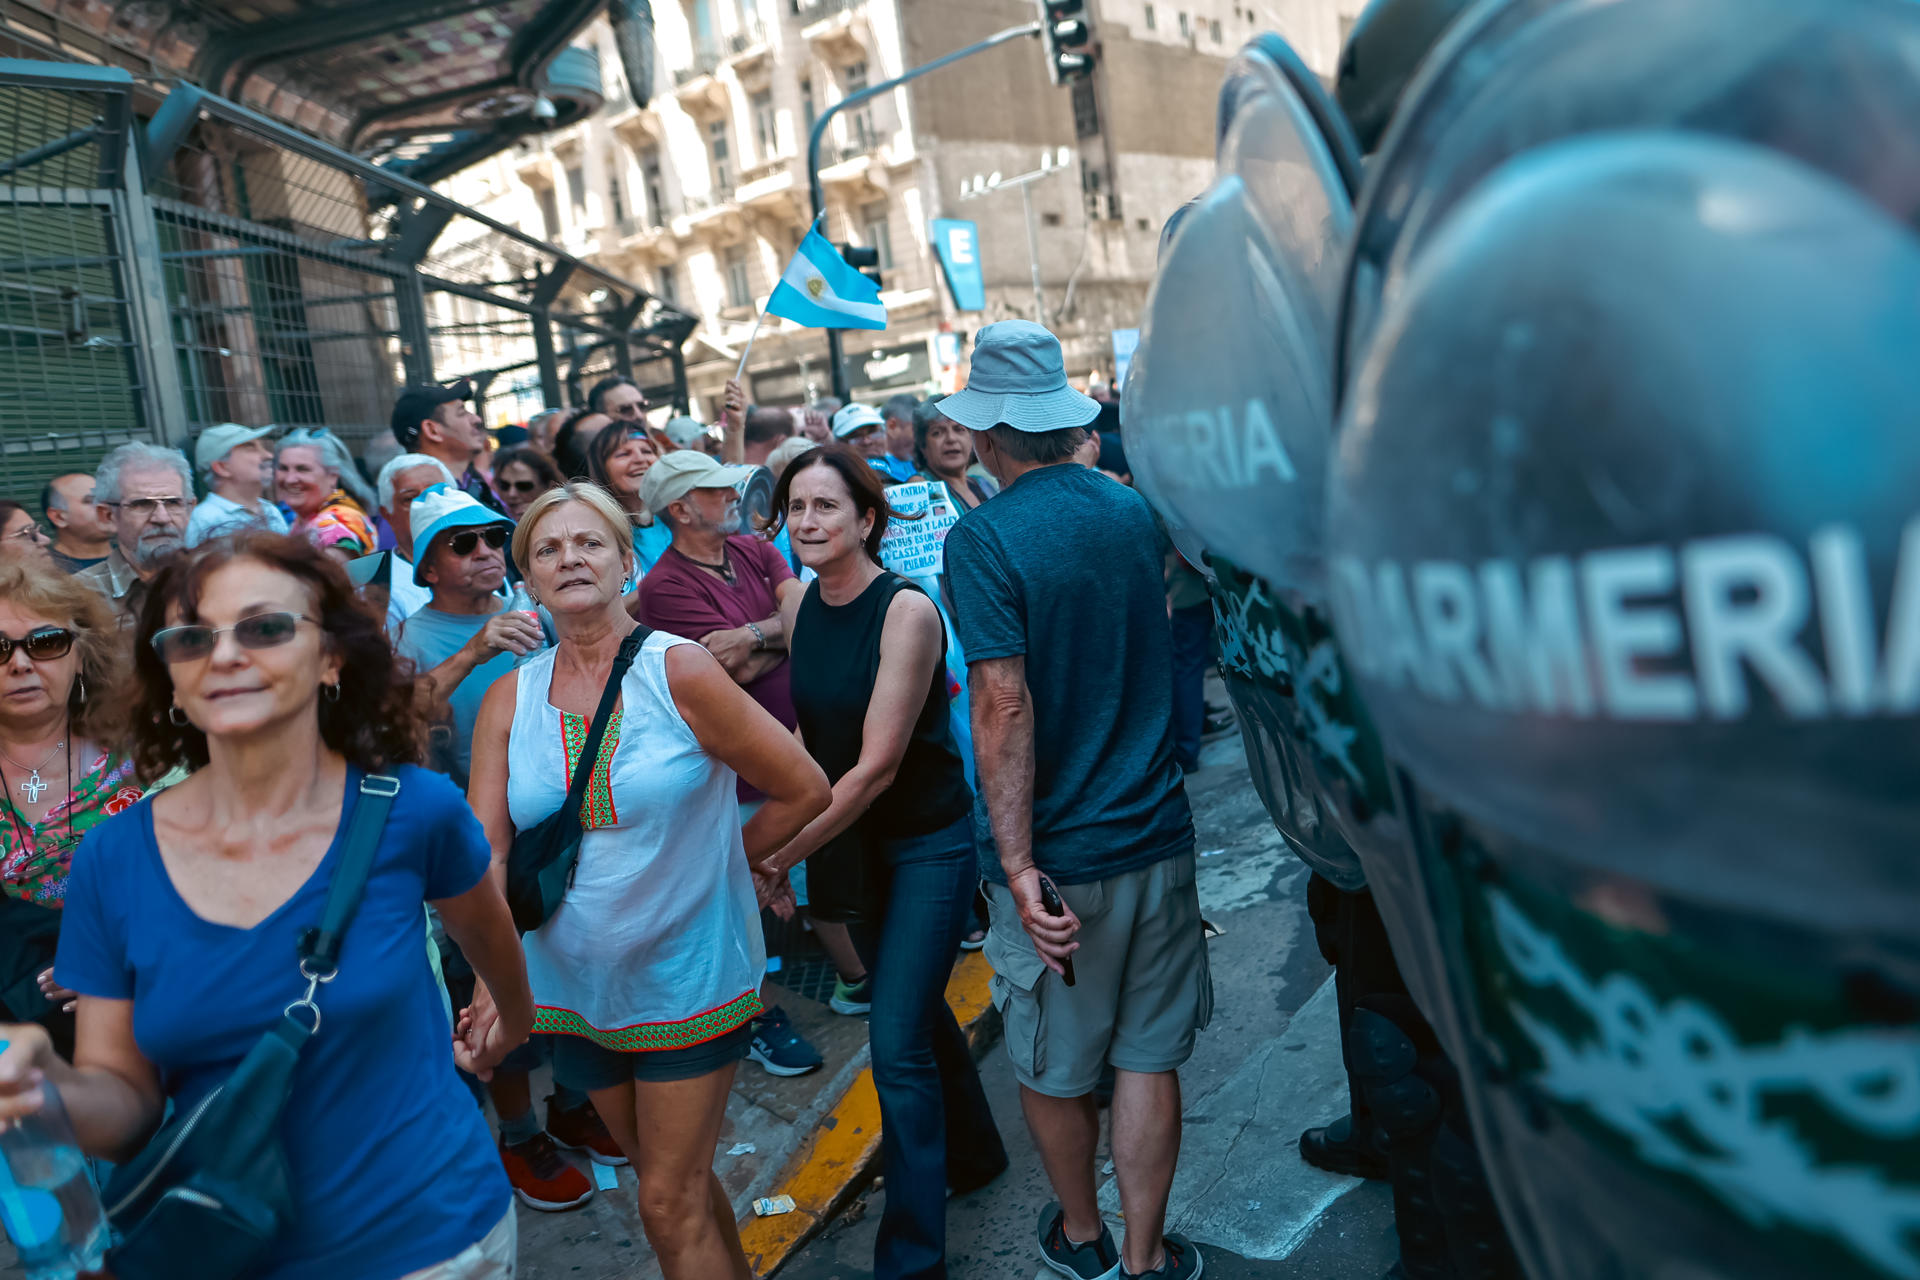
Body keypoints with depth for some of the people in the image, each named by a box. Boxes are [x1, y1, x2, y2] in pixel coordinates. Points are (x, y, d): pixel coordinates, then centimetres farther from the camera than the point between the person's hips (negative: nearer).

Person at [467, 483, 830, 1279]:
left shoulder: (679, 671, -14)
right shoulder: (508, 700, -2)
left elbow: (805, 791, -10)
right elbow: (483, 855, -8)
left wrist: (711, 862, -2)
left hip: (687, 974, -4)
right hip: (574, 983, 4)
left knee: (671, 1203, 2)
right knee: (669, 1177, 21)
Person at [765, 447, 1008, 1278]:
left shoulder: (906, 610, -23)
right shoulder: (800, 601, -2)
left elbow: (877, 765, -24)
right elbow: (810, 731, 7)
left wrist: (783, 853, -21)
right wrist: (786, 840, -3)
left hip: (928, 842, -7)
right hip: (852, 840, 7)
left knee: (898, 1040, -6)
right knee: (915, 1007, 21)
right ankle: (974, 1153, 45)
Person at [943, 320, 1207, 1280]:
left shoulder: (983, 539, -15)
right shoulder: (1133, 510, 2)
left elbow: (1004, 708, -22)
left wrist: (1018, 868, -21)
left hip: (1056, 854, -4)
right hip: (1154, 833, 5)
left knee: (1052, 1069, 17)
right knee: (1147, 1057, 14)